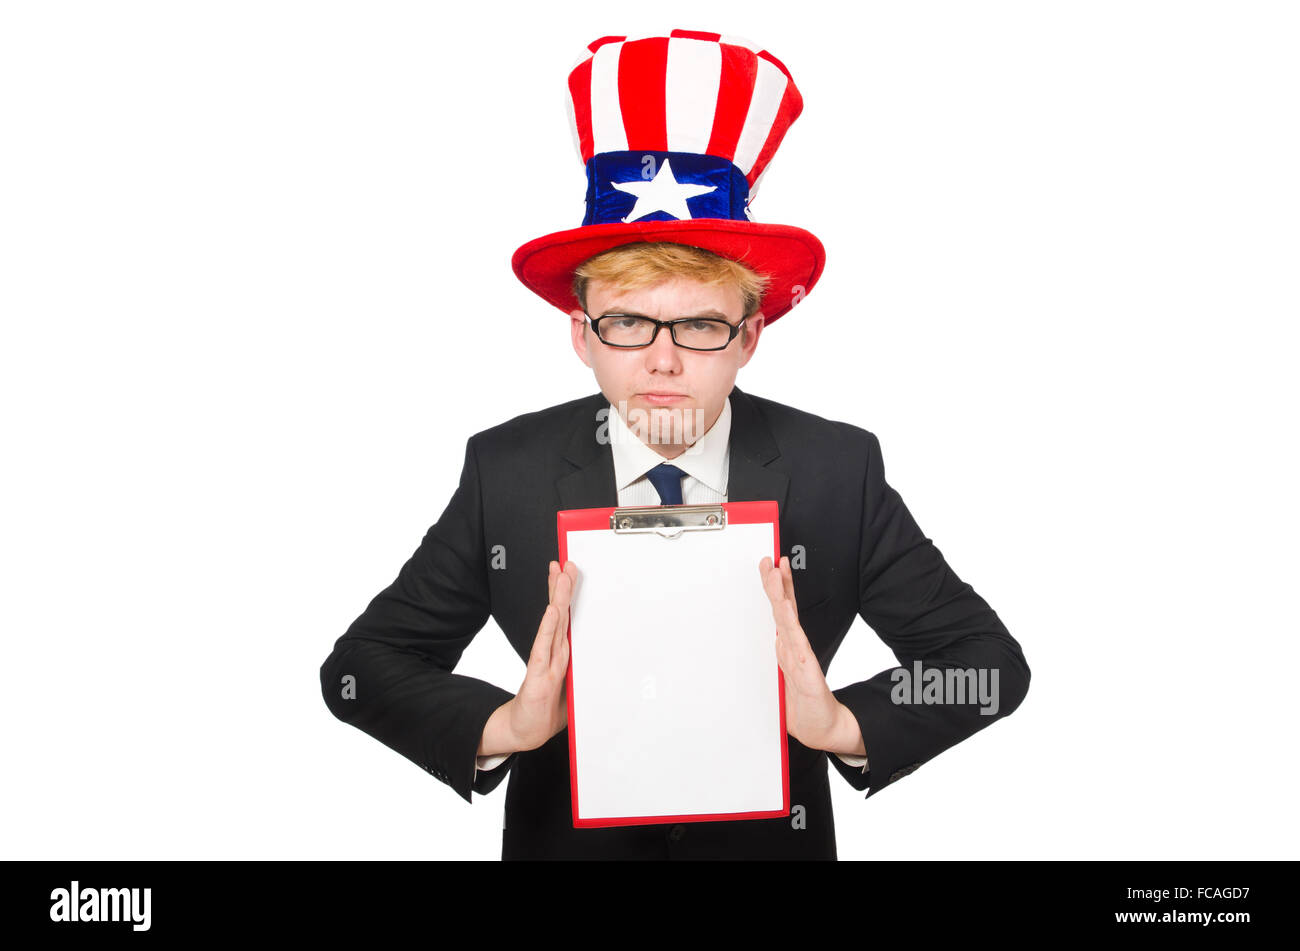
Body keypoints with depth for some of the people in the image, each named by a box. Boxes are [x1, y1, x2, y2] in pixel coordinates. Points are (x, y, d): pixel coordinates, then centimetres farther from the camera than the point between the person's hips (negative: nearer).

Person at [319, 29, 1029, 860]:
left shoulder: (837, 473, -16)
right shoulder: (507, 473, -15)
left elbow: (991, 661, -11)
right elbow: (360, 667, -12)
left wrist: (848, 724, -29)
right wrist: (499, 726, -29)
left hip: (770, 836, 0)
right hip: (568, 835, 0)